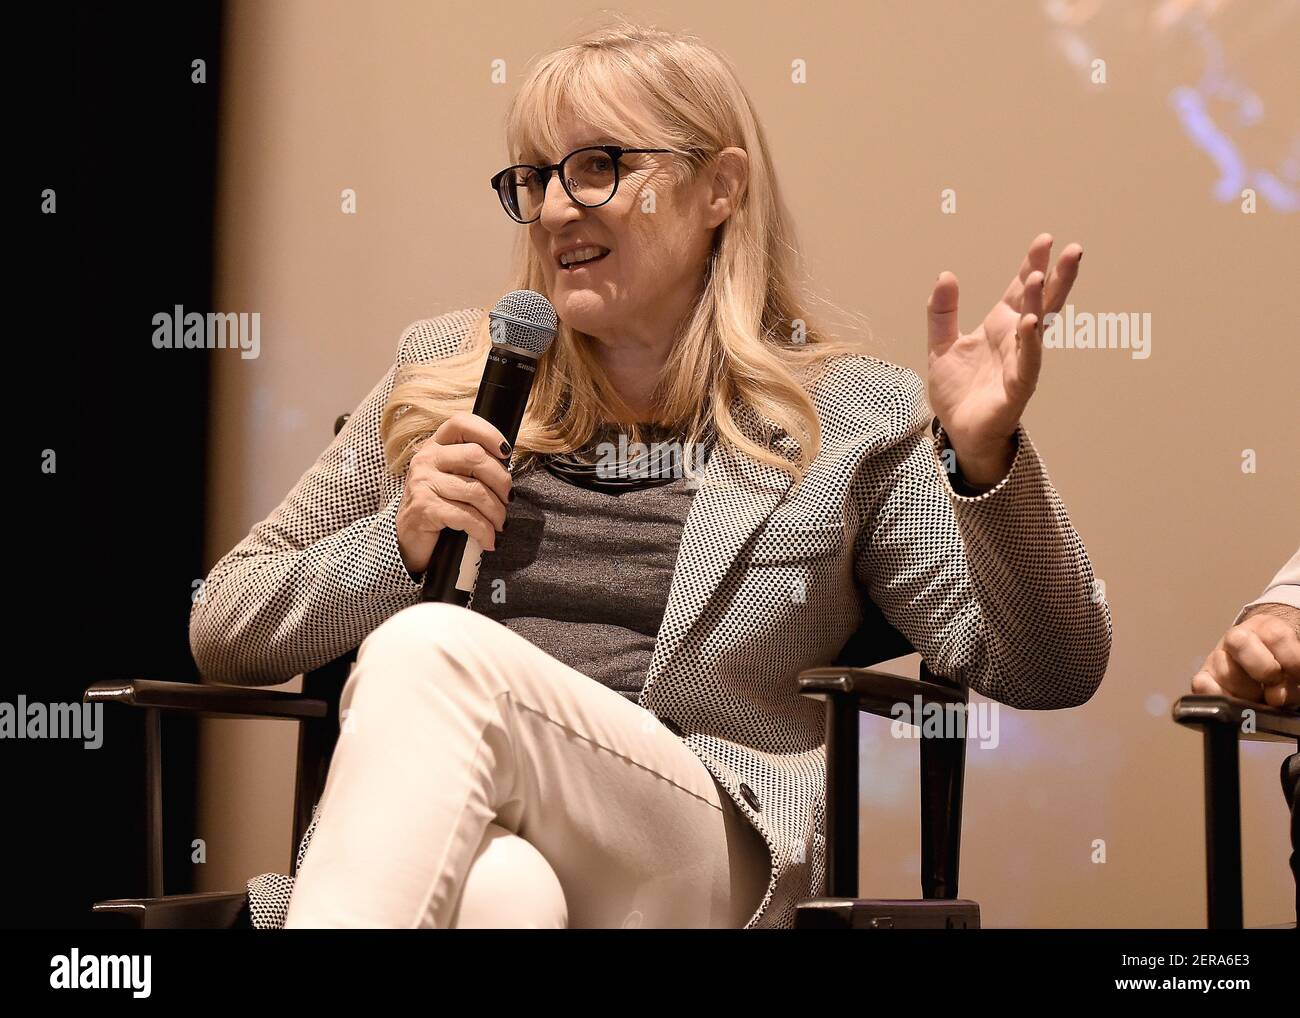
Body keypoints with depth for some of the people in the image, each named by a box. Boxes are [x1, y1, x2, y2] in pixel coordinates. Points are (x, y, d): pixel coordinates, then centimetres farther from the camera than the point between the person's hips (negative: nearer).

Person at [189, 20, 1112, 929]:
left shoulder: (851, 417, 12)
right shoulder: (442, 372, 19)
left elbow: (1050, 673, 5)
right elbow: (223, 631, 19)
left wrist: (983, 456, -12)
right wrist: (400, 546, 0)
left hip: (697, 853, 0)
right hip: (429, 826, 1)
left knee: (431, 651, -31)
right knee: (495, 892, -40)